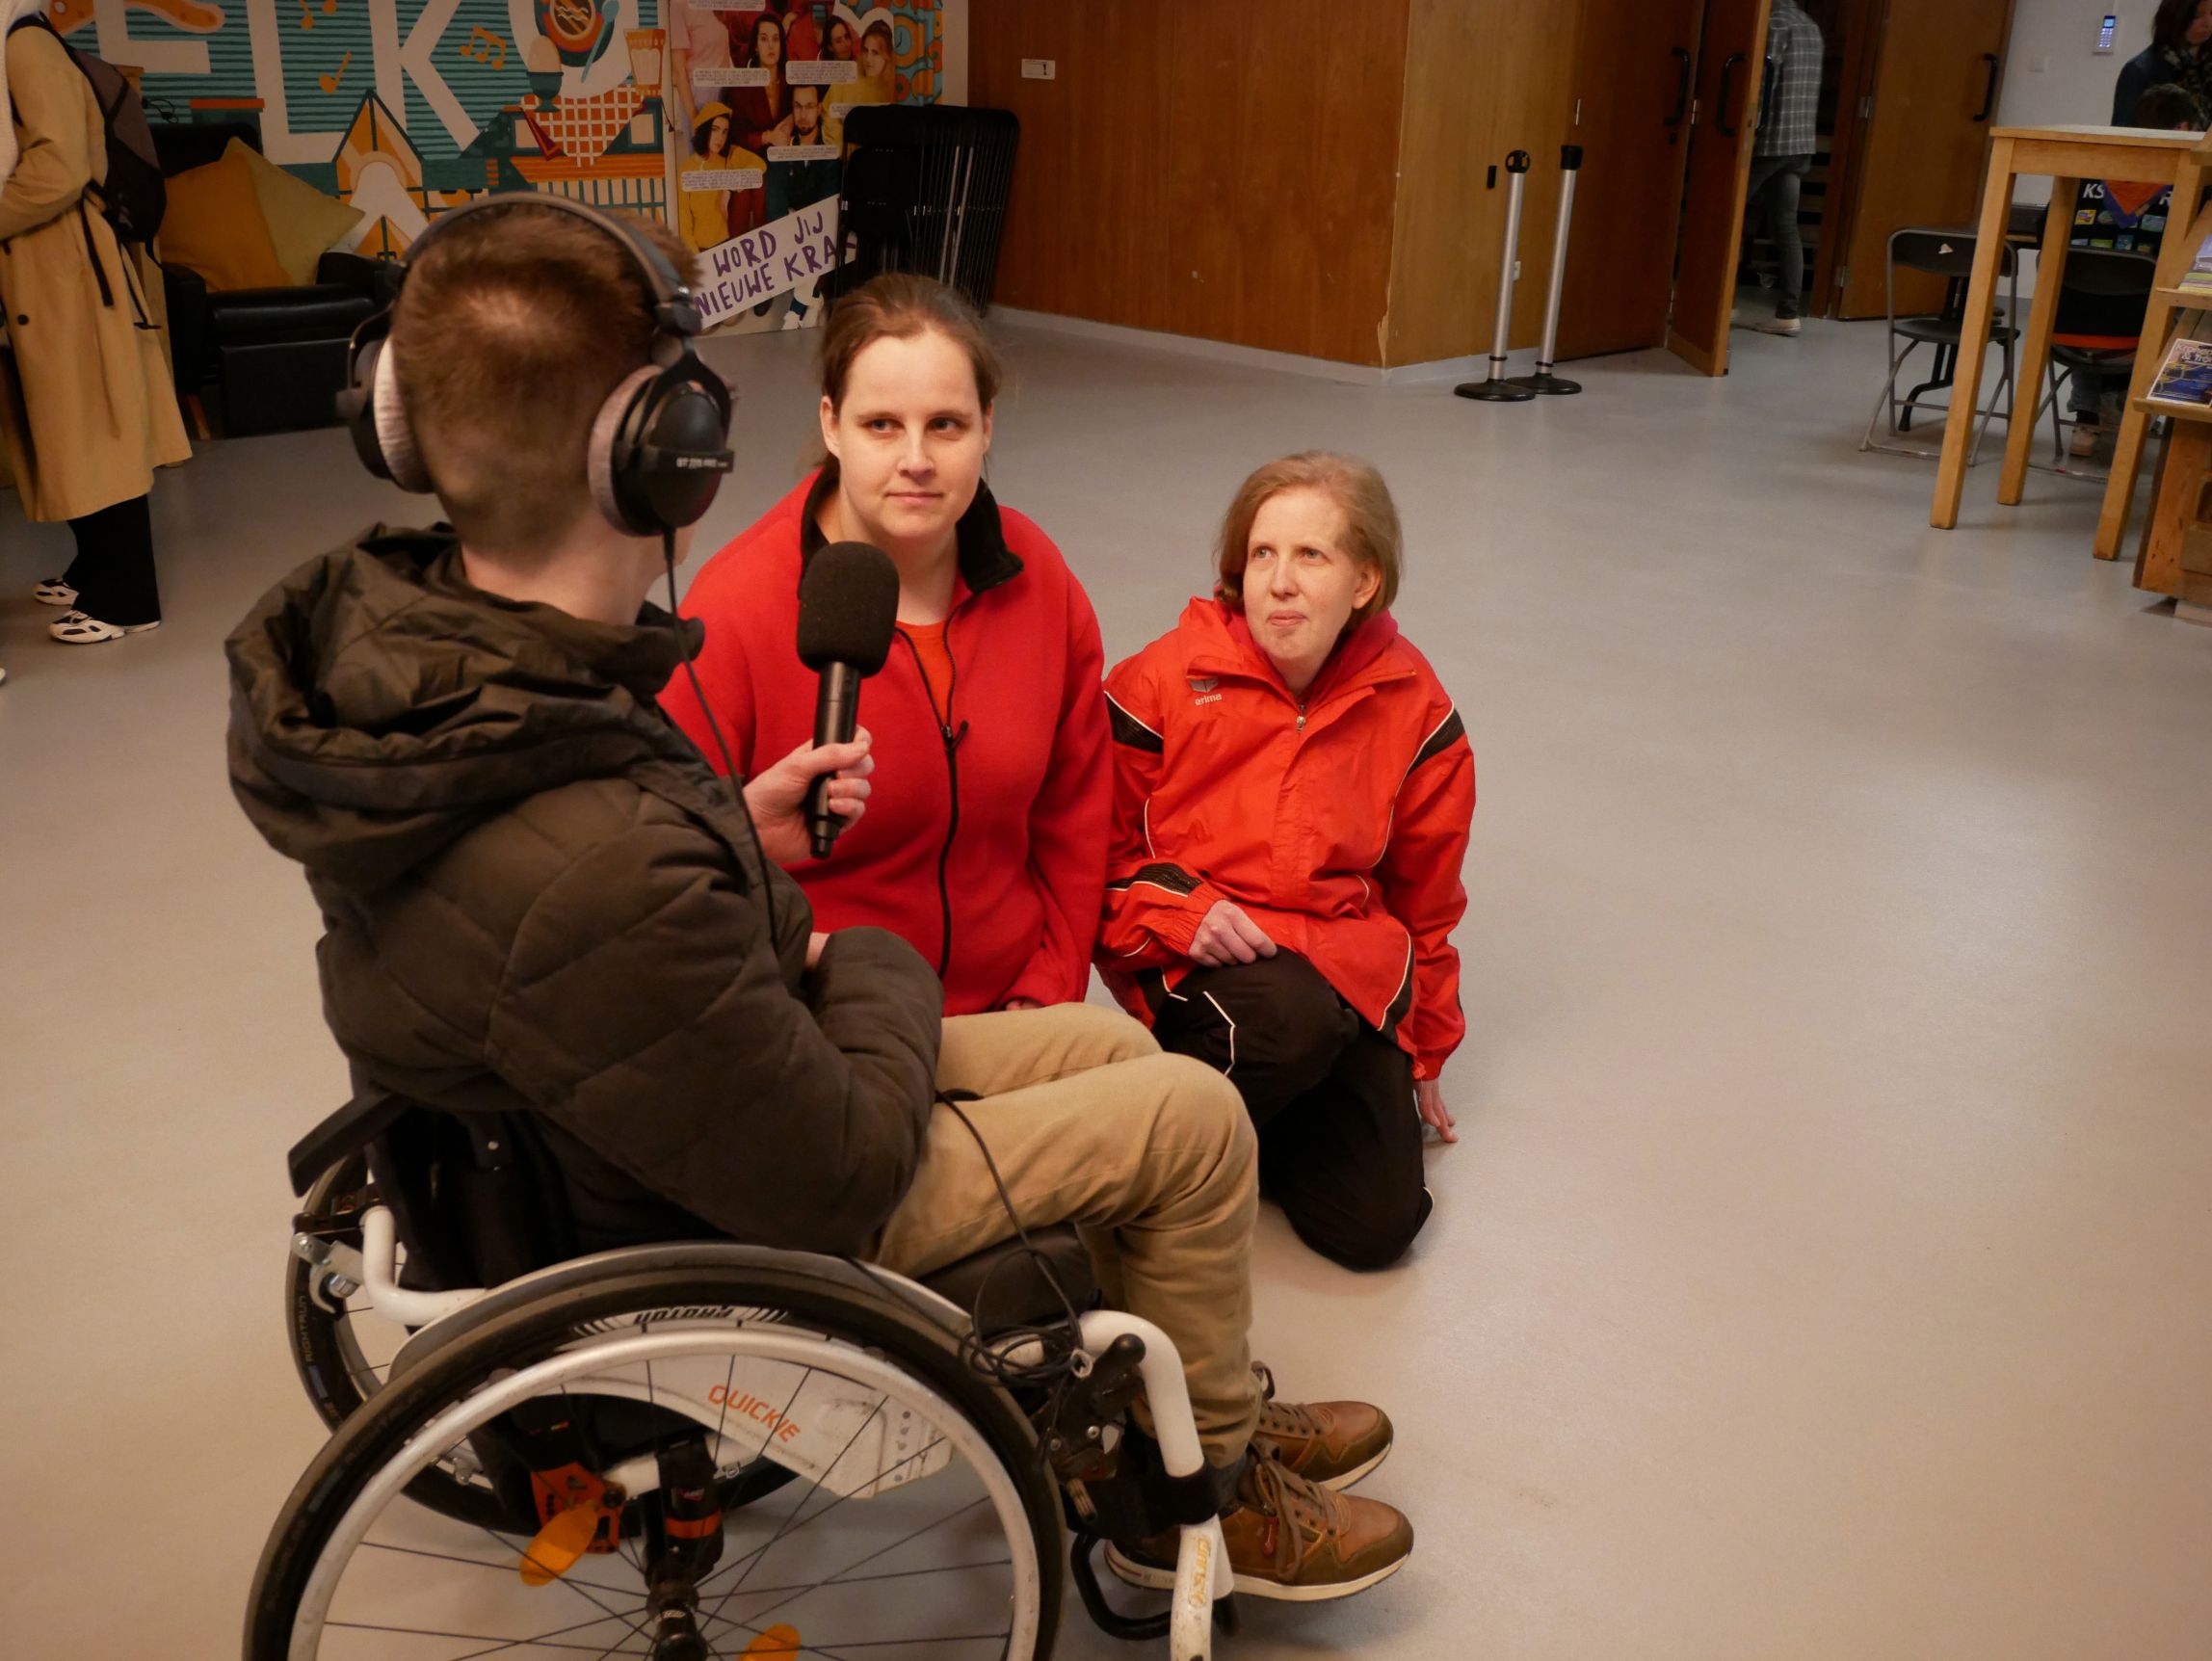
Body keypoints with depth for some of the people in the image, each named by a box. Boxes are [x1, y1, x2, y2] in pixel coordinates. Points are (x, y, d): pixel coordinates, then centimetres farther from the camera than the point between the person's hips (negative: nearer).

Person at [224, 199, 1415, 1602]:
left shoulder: (376, 627, -13)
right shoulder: (610, 875, -42)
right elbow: (839, 1175, -27)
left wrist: (729, 837, -2)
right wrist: (874, 965, -8)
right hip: (702, 1245, -8)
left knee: (1110, 1047, 16)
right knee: (1195, 1117, 0)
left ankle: (1203, 1400, 37)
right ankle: (1205, 1490, 27)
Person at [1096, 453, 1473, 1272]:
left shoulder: (1412, 707, 1)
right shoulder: (1165, 681, -8)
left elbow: (1425, 897, 14)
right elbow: (1102, 854, 2)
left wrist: (1426, 1051, 22)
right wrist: (1180, 910, -19)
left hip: (1349, 963, 3)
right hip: (1196, 959, -3)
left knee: (1375, 1227, -10)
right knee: (1297, 1017, -38)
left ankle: (1275, 1111, 20)